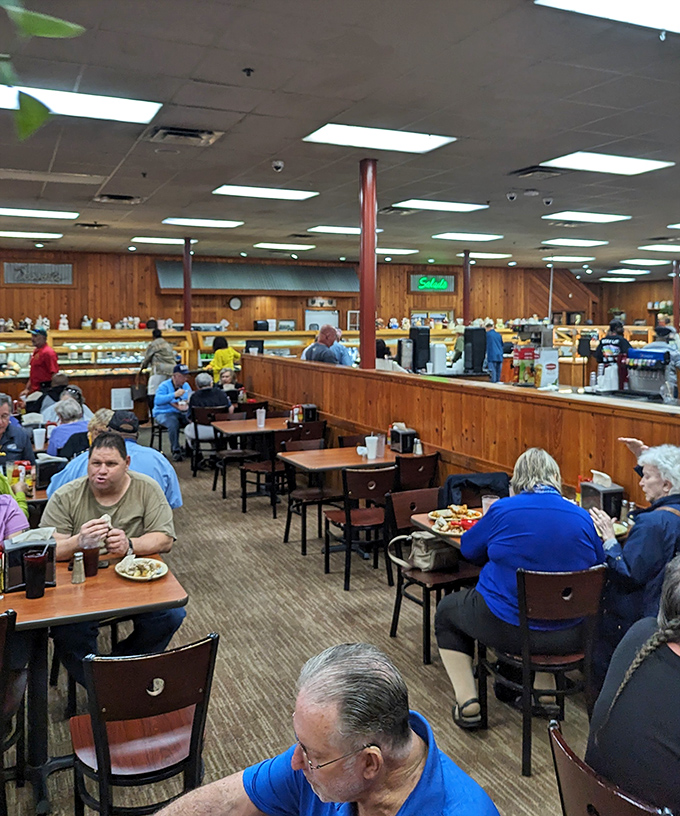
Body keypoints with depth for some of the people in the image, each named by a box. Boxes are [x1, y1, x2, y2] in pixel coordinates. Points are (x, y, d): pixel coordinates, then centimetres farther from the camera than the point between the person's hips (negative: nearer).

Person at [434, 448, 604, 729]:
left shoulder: (503, 509, -11)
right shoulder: (582, 518, -3)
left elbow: (468, 548, 5)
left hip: (507, 629, -4)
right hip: (568, 637, 4)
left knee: (446, 611, 23)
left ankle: (467, 703, 15)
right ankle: (545, 690, 33)